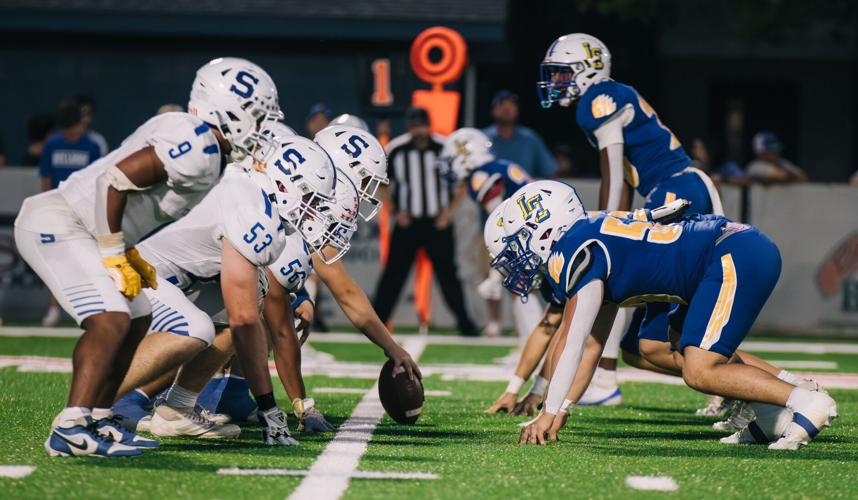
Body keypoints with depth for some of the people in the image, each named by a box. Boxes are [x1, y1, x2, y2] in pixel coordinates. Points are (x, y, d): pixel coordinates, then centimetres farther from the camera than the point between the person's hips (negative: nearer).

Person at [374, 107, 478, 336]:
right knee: (393, 274, -1)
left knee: (448, 273, 1)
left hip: (437, 222, 0)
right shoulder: (396, 150, -5)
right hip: (408, 222, 0)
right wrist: (396, 211, 0)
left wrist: (448, 211, -2)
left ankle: (465, 323, 8)